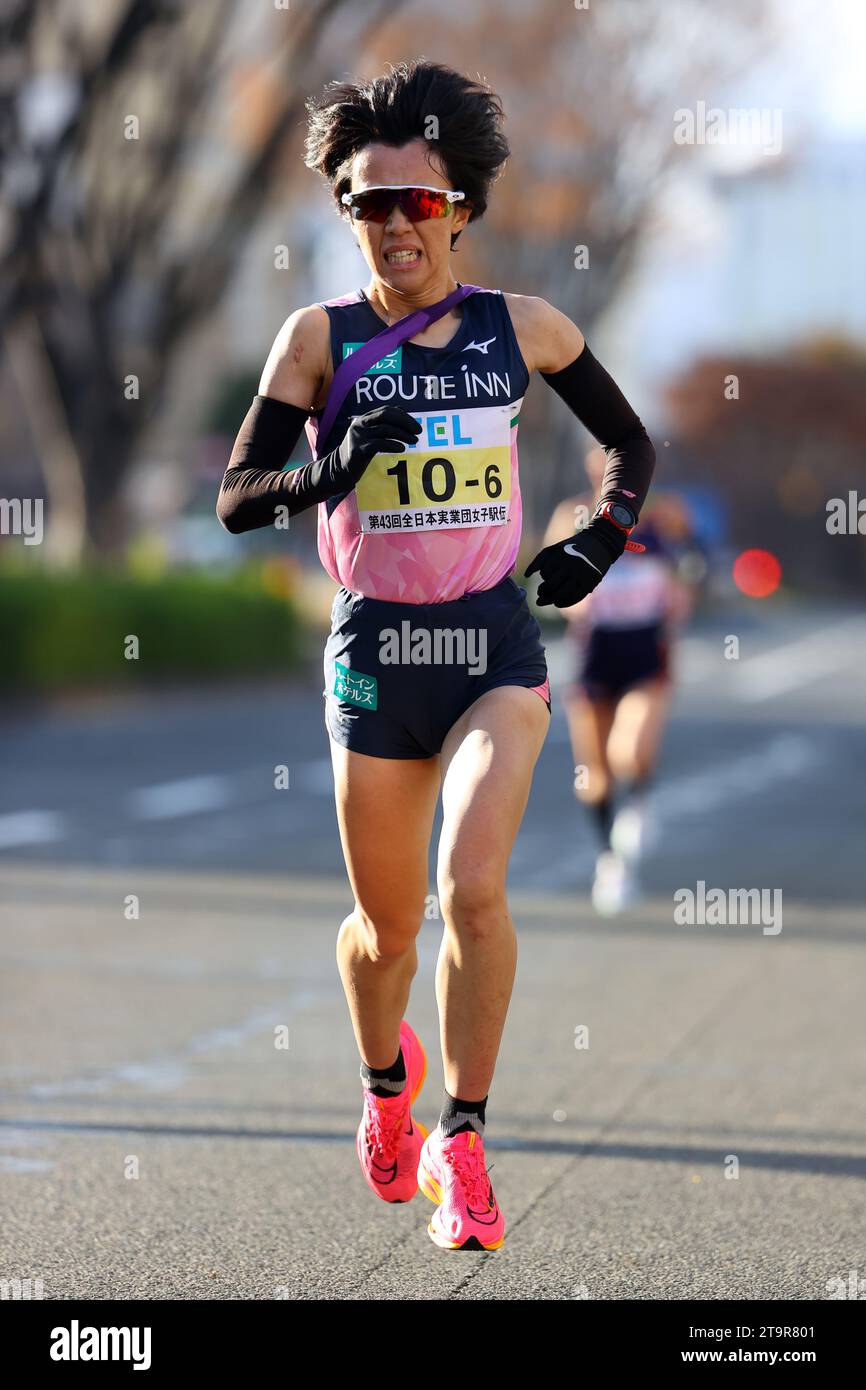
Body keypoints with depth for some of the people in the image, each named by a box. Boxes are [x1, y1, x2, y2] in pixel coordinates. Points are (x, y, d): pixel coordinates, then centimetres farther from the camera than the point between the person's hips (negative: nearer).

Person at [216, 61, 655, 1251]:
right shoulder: (321, 337, -3)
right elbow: (235, 499, -7)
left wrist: (601, 540, 0)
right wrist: (330, 474, -24)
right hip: (375, 650, 1)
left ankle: (460, 1148, -8)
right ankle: (386, 1082, 45)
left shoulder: (523, 328, 0)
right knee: (387, 922, 12)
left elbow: (634, 445, 15)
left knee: (474, 885, -21)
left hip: (496, 642, -1)